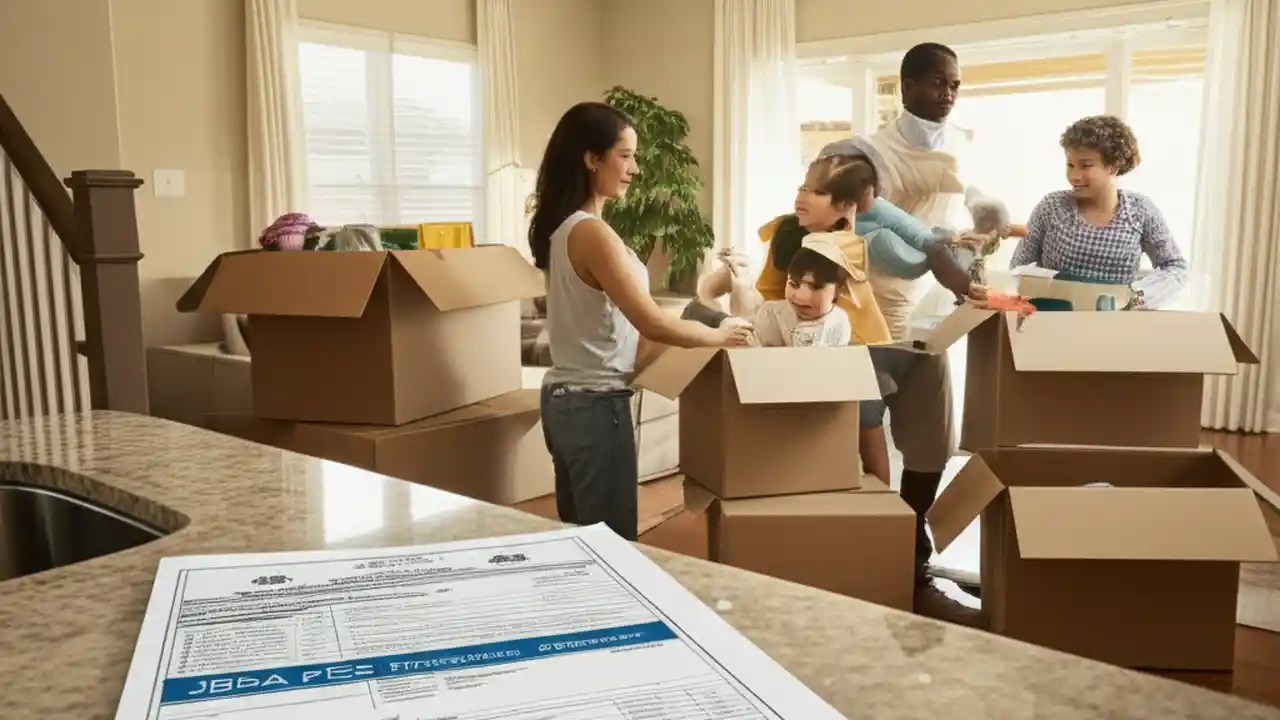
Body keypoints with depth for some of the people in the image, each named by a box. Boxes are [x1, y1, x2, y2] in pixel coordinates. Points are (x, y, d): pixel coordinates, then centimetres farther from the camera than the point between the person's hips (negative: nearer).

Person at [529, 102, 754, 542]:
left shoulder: (560, 227, 8)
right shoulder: (592, 233, -20)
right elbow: (651, 323, -21)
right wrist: (719, 336, -5)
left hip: (563, 397, 9)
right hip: (595, 405, -9)